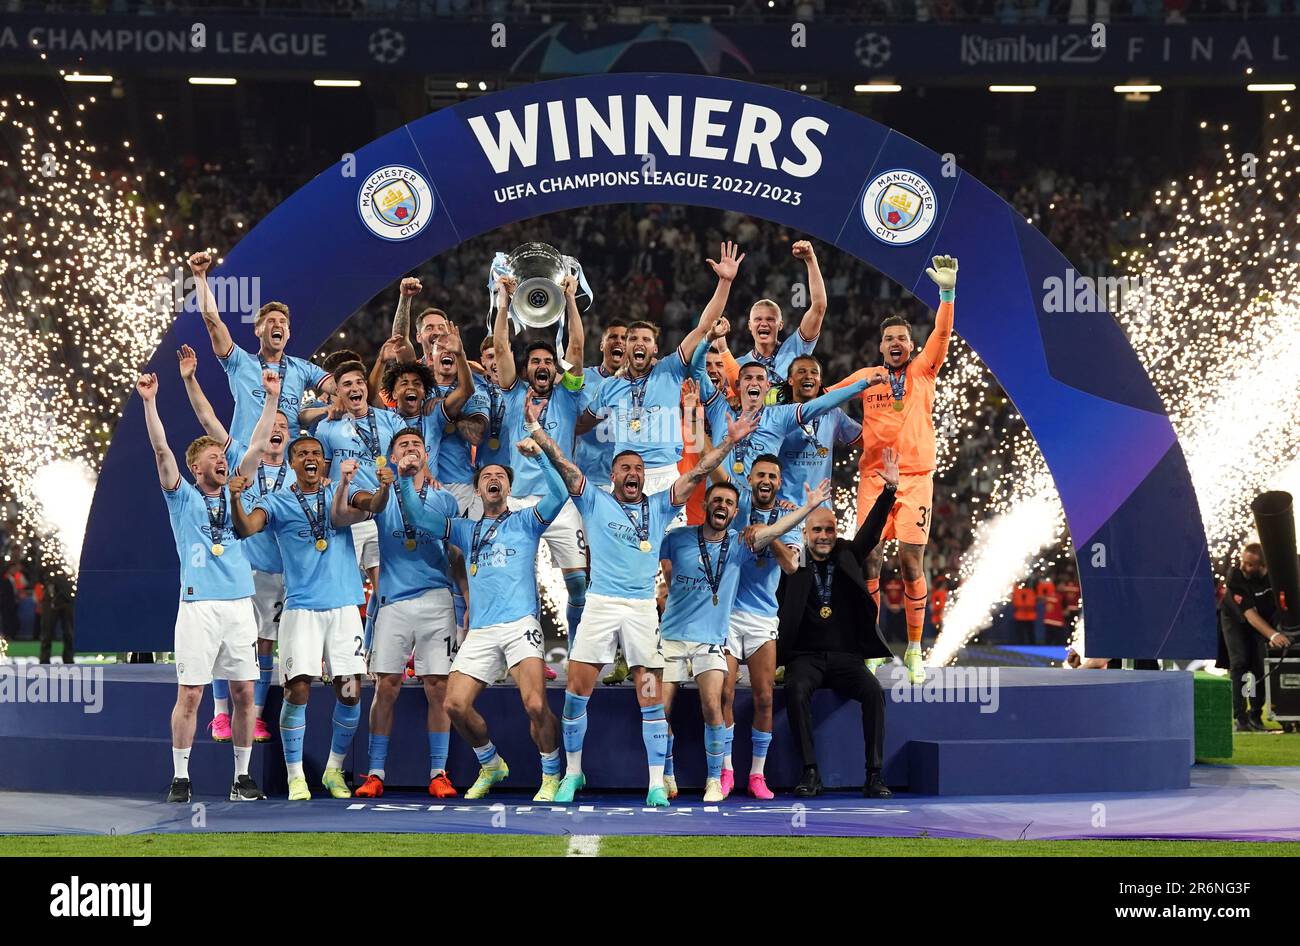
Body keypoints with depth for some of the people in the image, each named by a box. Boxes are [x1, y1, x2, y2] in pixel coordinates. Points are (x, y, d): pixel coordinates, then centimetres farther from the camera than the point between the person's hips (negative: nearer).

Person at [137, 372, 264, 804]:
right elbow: (161, 449, -5)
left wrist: (272, 396, 10)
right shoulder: (183, 497, 6)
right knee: (189, 694, -3)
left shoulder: (233, 494, 15)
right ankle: (180, 777, 5)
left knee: (244, 692, 4)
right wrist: (149, 402, -14)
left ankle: (242, 777, 13)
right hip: (199, 604, -4)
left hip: (240, 603, 4)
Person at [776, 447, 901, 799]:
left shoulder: (847, 557, 12)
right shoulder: (793, 563, 7)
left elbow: (872, 528, 4)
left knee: (873, 690, -27)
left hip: (846, 658, 2)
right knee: (796, 689, -33)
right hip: (805, 657, -2)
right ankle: (810, 772, -30)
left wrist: (890, 488, -7)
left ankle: (874, 774, -23)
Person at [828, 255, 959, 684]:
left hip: (916, 477, -1)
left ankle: (914, 650, 5)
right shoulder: (865, 377, 13)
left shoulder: (922, 372, 9)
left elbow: (942, 334, -4)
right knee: (869, 562, -3)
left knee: (912, 563, -4)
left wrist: (947, 291, -15)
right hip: (873, 478, 1)